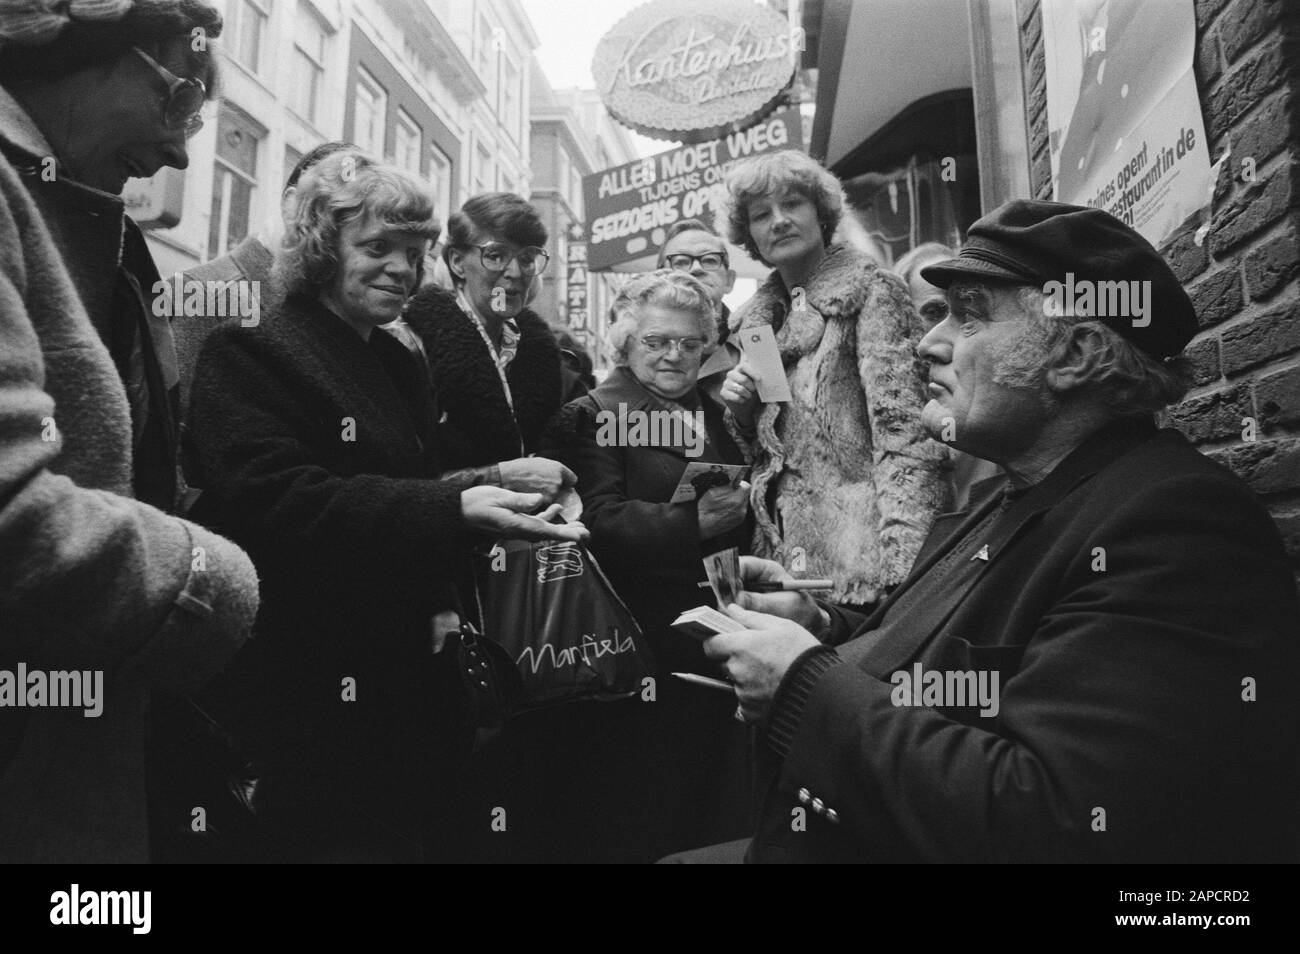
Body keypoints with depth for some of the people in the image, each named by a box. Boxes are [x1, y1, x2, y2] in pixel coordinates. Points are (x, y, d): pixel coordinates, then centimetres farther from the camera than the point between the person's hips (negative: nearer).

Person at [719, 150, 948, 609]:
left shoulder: (870, 290, -5)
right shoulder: (757, 317, 14)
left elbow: (903, 427, -16)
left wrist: (902, 562, -26)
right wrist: (741, 409, -1)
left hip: (858, 543, -5)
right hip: (784, 543, 6)